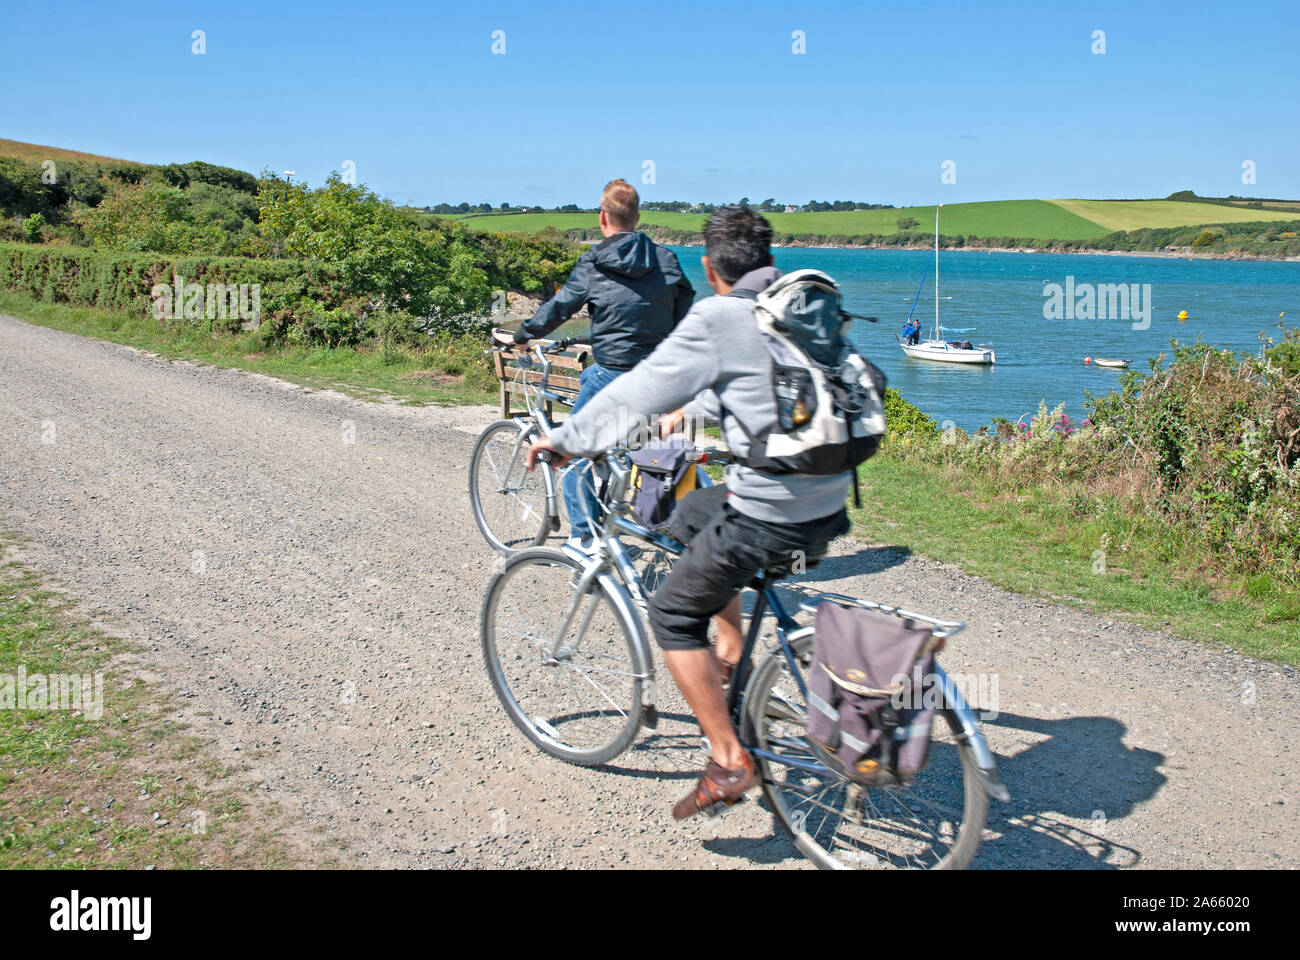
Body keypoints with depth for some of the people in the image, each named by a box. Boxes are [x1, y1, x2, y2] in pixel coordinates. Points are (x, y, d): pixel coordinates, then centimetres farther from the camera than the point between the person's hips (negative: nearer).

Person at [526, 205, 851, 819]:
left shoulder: (718, 318, -13)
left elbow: (639, 390, -10)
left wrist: (565, 439, 2)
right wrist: (695, 407, 40)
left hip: (770, 515, -8)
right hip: (830, 503, 8)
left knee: (673, 616, 8)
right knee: (691, 517, 30)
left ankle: (729, 762, 7)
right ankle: (733, 656, 34)